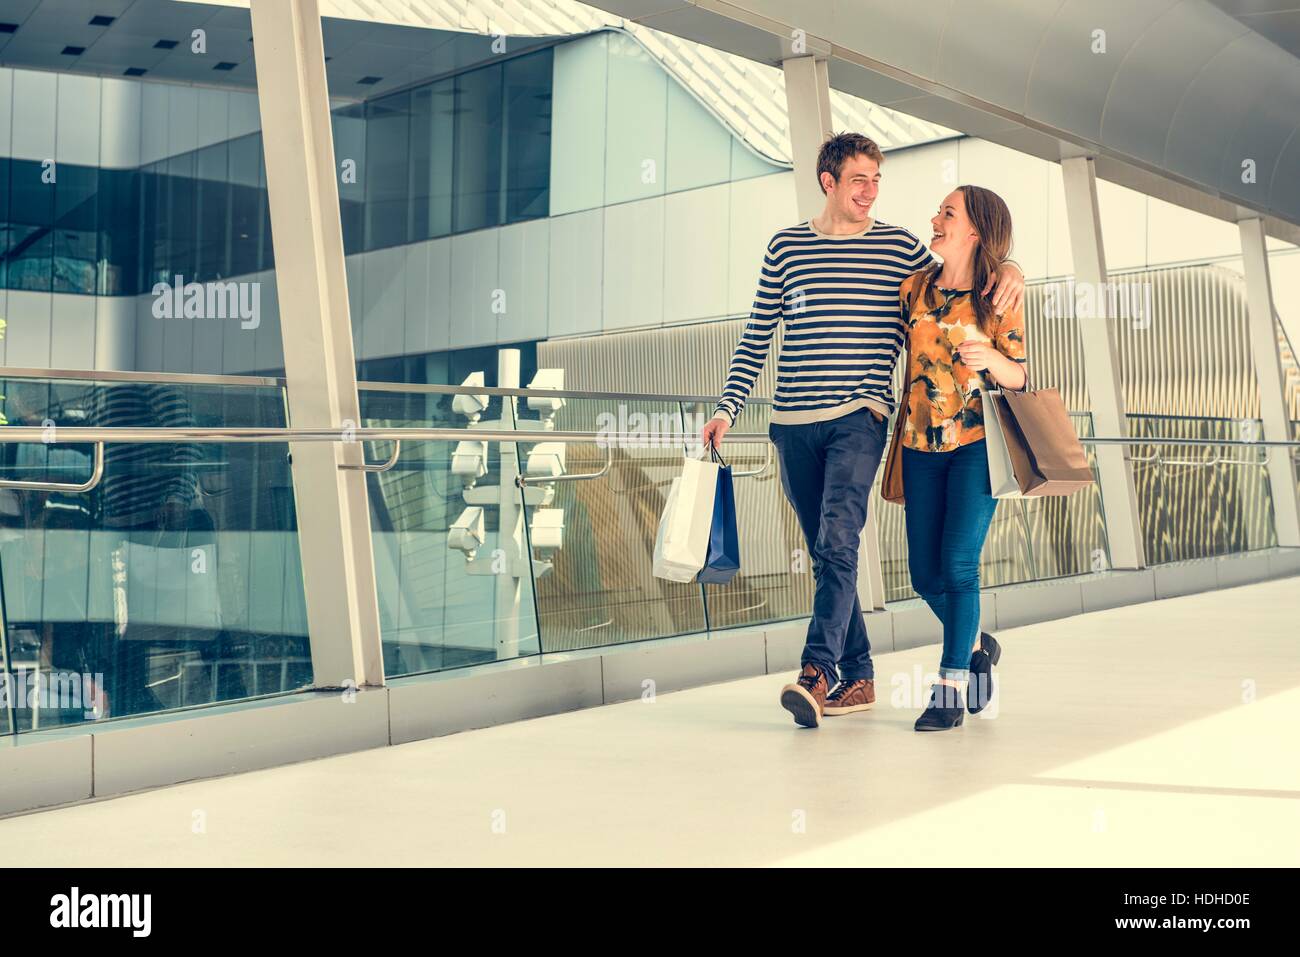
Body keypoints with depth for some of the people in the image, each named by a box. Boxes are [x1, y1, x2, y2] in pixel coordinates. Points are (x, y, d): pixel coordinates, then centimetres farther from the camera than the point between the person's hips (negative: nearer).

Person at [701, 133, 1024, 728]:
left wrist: (1007, 271, -8)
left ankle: (816, 673, -24)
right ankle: (858, 677, 16)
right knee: (825, 553, 7)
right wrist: (727, 409, 4)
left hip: (859, 418, -3)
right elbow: (756, 338, 12)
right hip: (793, 424, 3)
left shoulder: (899, 247, 5)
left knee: (838, 541, -20)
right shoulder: (785, 247, 10)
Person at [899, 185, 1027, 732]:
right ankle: (976, 645, 33)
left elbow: (1019, 377, -2)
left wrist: (989, 359, -21)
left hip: (976, 444, -4)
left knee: (958, 564, -12)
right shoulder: (914, 289, 6)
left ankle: (950, 689, -2)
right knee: (925, 572, 5)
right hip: (922, 446, 4)